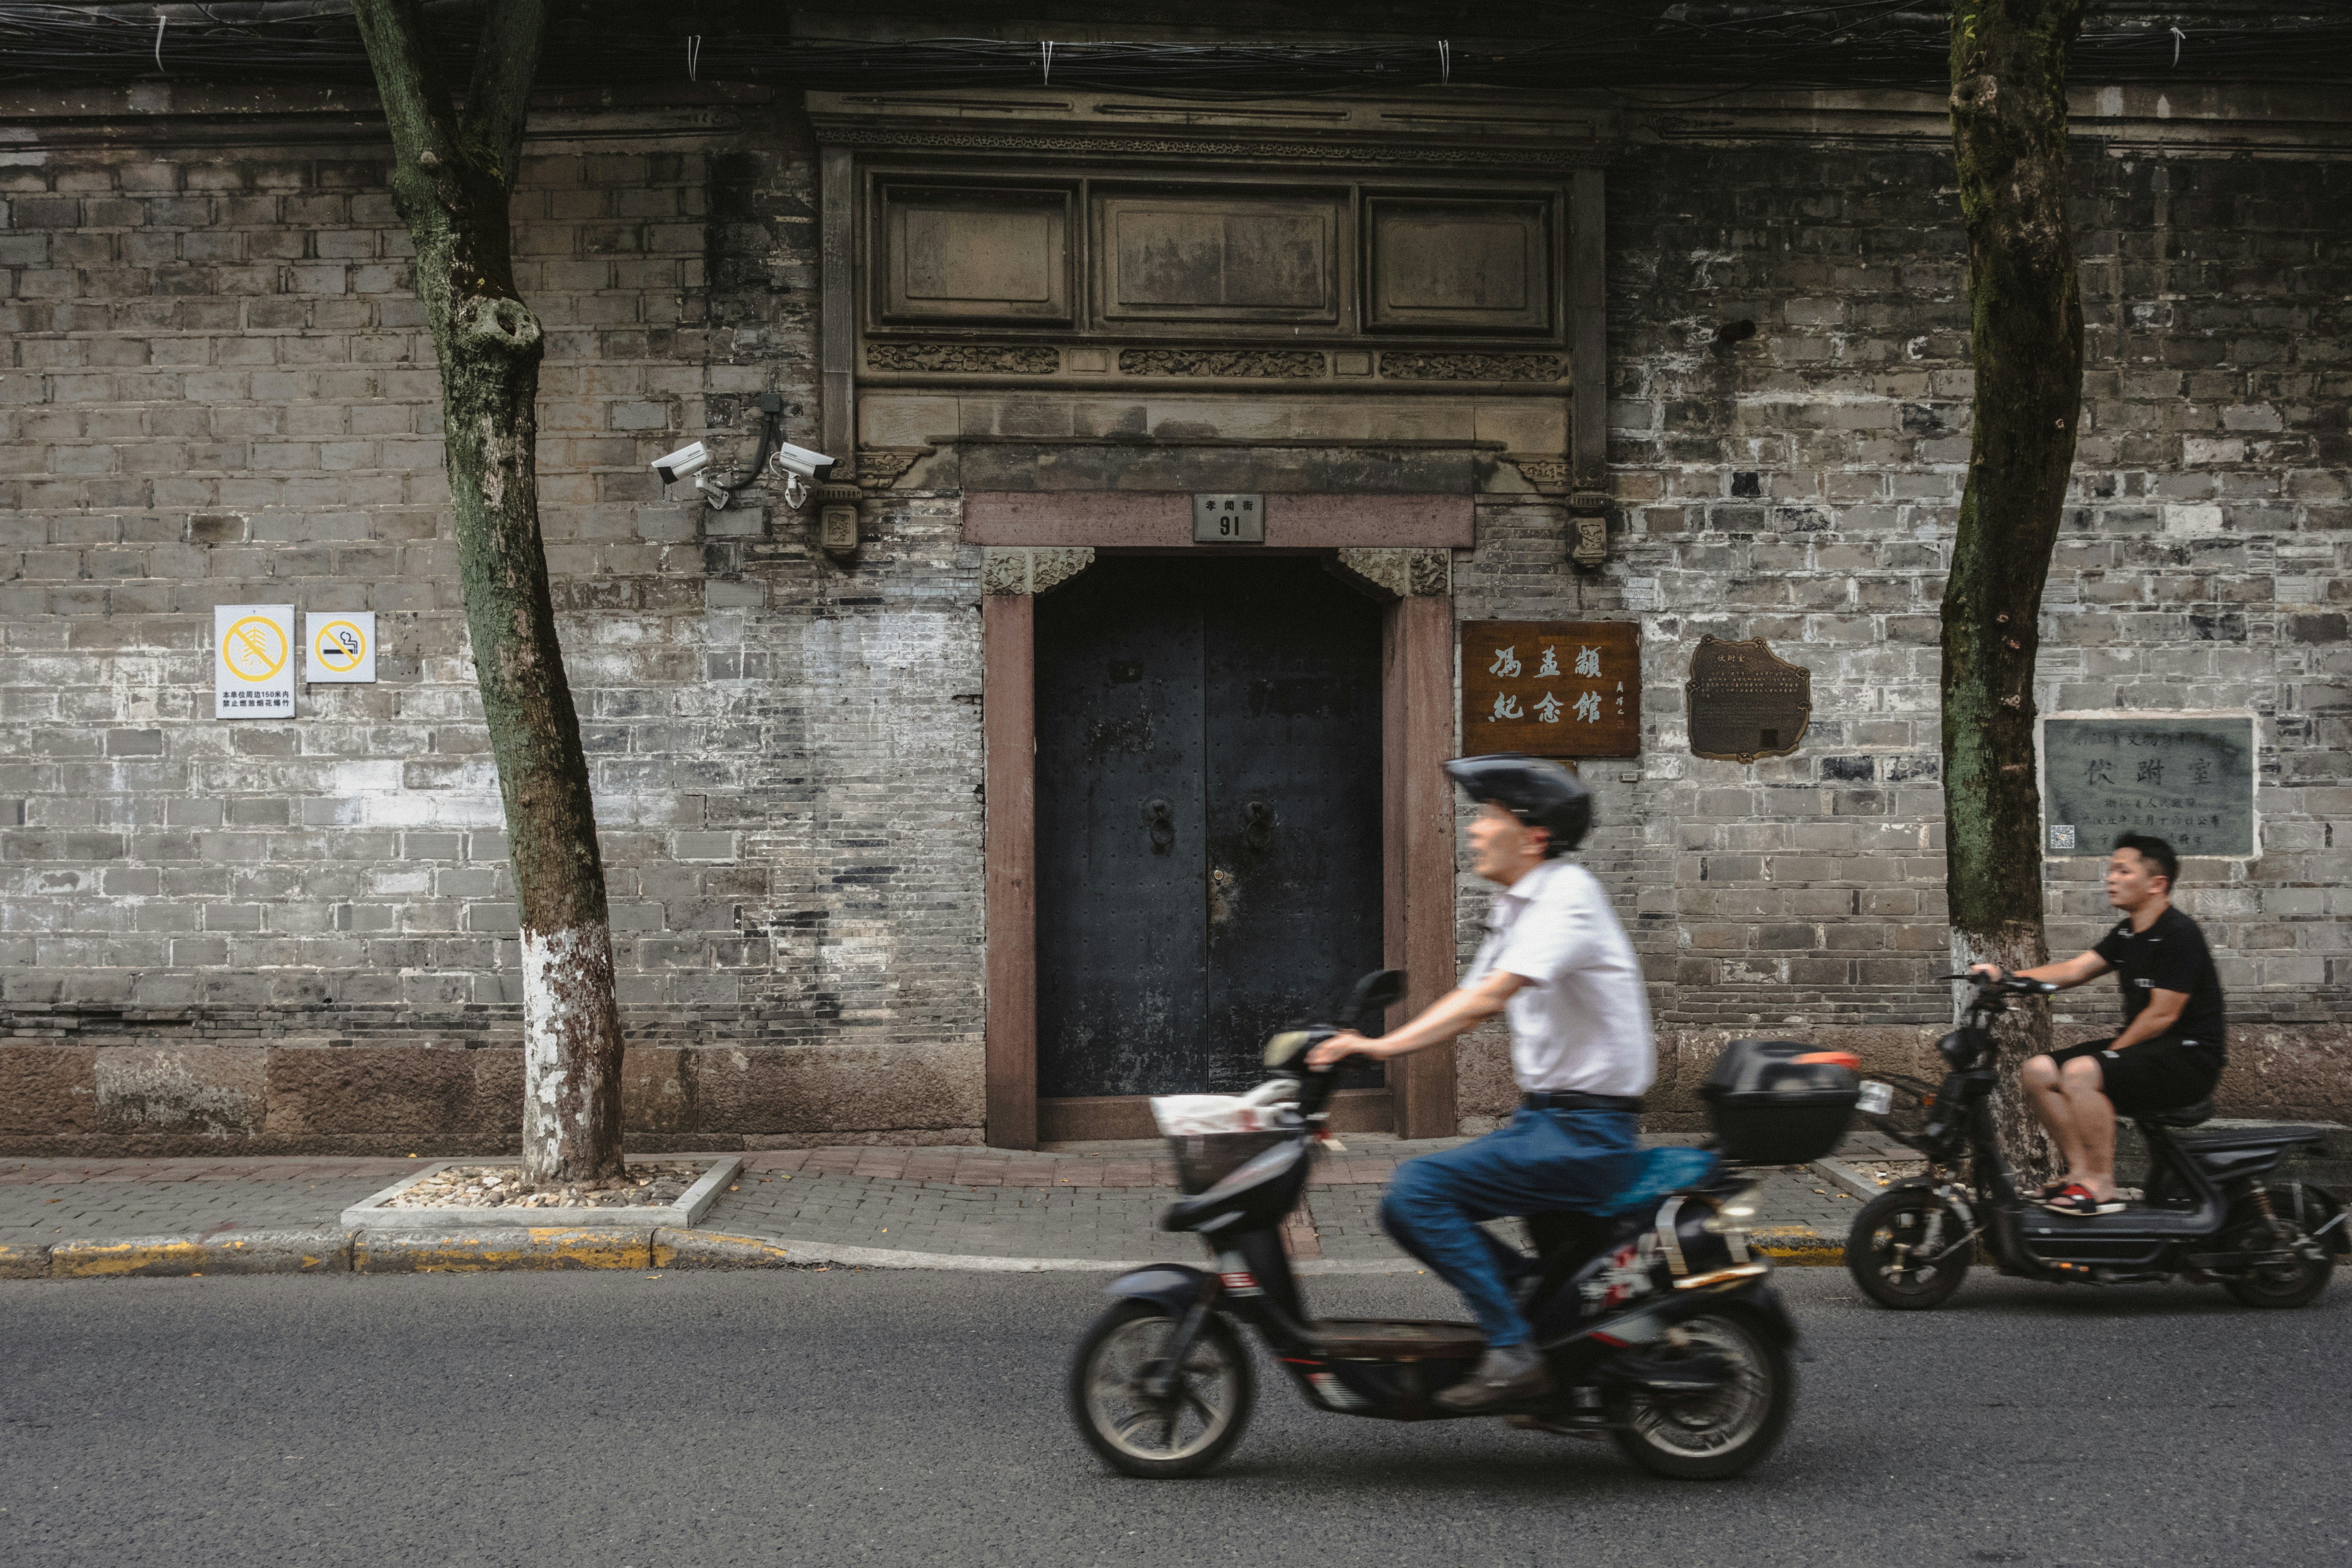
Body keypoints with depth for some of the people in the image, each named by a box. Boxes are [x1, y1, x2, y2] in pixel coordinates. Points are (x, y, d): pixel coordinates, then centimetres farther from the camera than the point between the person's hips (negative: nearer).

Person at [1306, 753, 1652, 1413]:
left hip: (1587, 1135, -9)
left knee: (1421, 1185, -19)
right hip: (1544, 1121, 9)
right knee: (1404, 1209, 3)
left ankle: (1513, 1352, -17)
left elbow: (1488, 999, -27)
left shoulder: (1568, 894, -15)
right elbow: (1467, 1002, 18)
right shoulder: (1515, 905, 15)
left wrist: (1385, 1045, -32)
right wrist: (1365, 1045, 7)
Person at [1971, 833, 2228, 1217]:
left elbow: (2162, 1015, -18)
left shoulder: (2179, 935, -14)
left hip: (2189, 1055, -9)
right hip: (2139, 1046, 10)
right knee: (2038, 1071, -4)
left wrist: (2111, 1054, -15)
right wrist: (2005, 977, -2)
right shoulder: (2127, 933, 14)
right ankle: (2080, 1171, -1)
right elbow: (2072, 971, 9)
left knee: (2080, 1074, -32)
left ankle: (2102, 1188, -23)